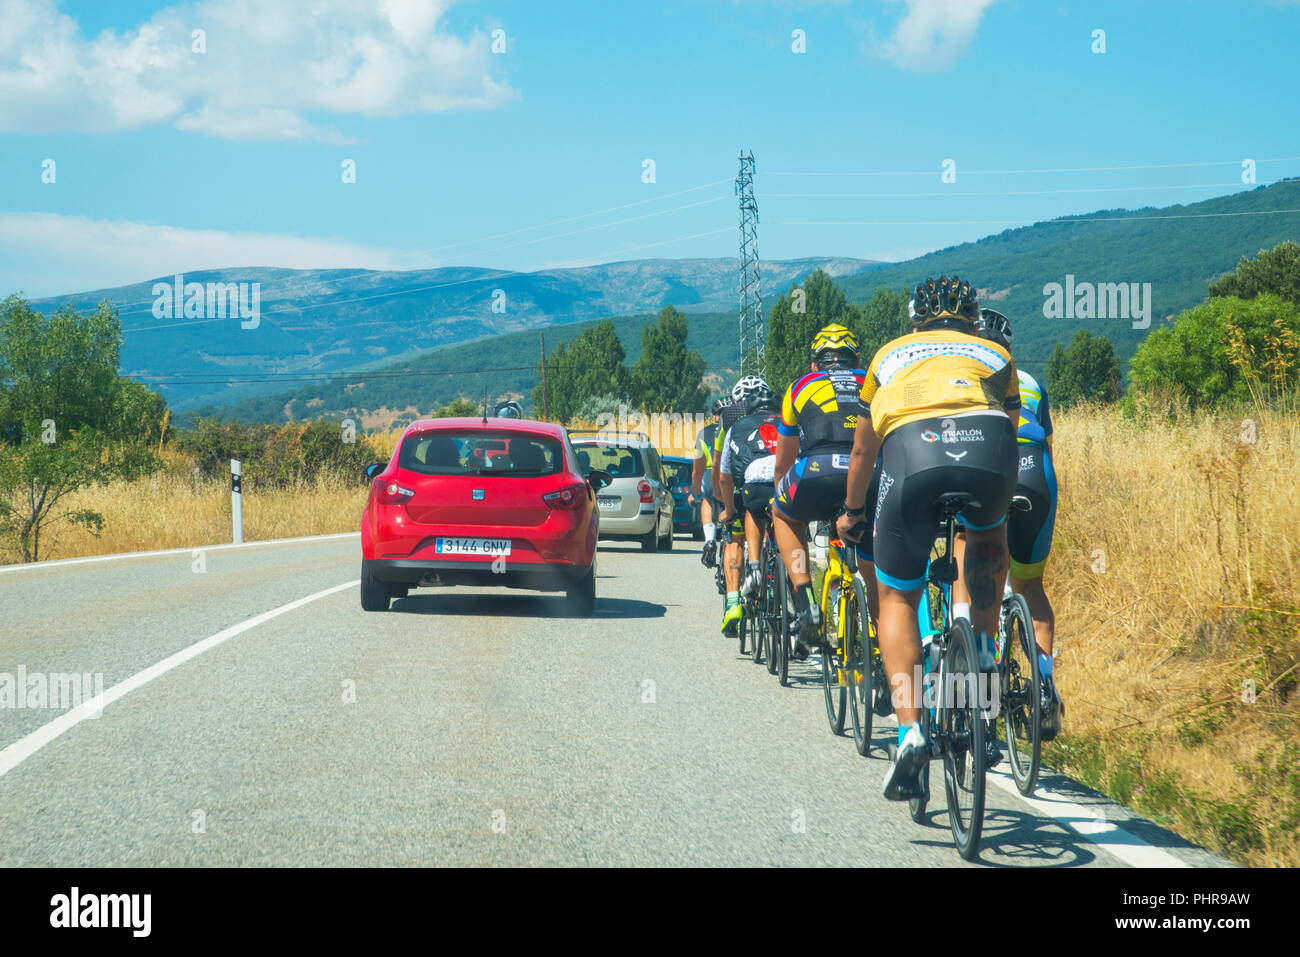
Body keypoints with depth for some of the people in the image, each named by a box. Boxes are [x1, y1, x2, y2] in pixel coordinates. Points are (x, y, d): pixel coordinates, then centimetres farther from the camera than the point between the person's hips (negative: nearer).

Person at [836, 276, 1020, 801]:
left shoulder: (891, 355, 36)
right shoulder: (995, 354, 36)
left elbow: (862, 452, 45)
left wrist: (852, 513, 62)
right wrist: (1000, 503, 64)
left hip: (911, 452, -1)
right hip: (989, 451, 1)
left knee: (897, 598, 15)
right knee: (988, 538, 37)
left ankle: (910, 729, -3)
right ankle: (983, 654, 23)